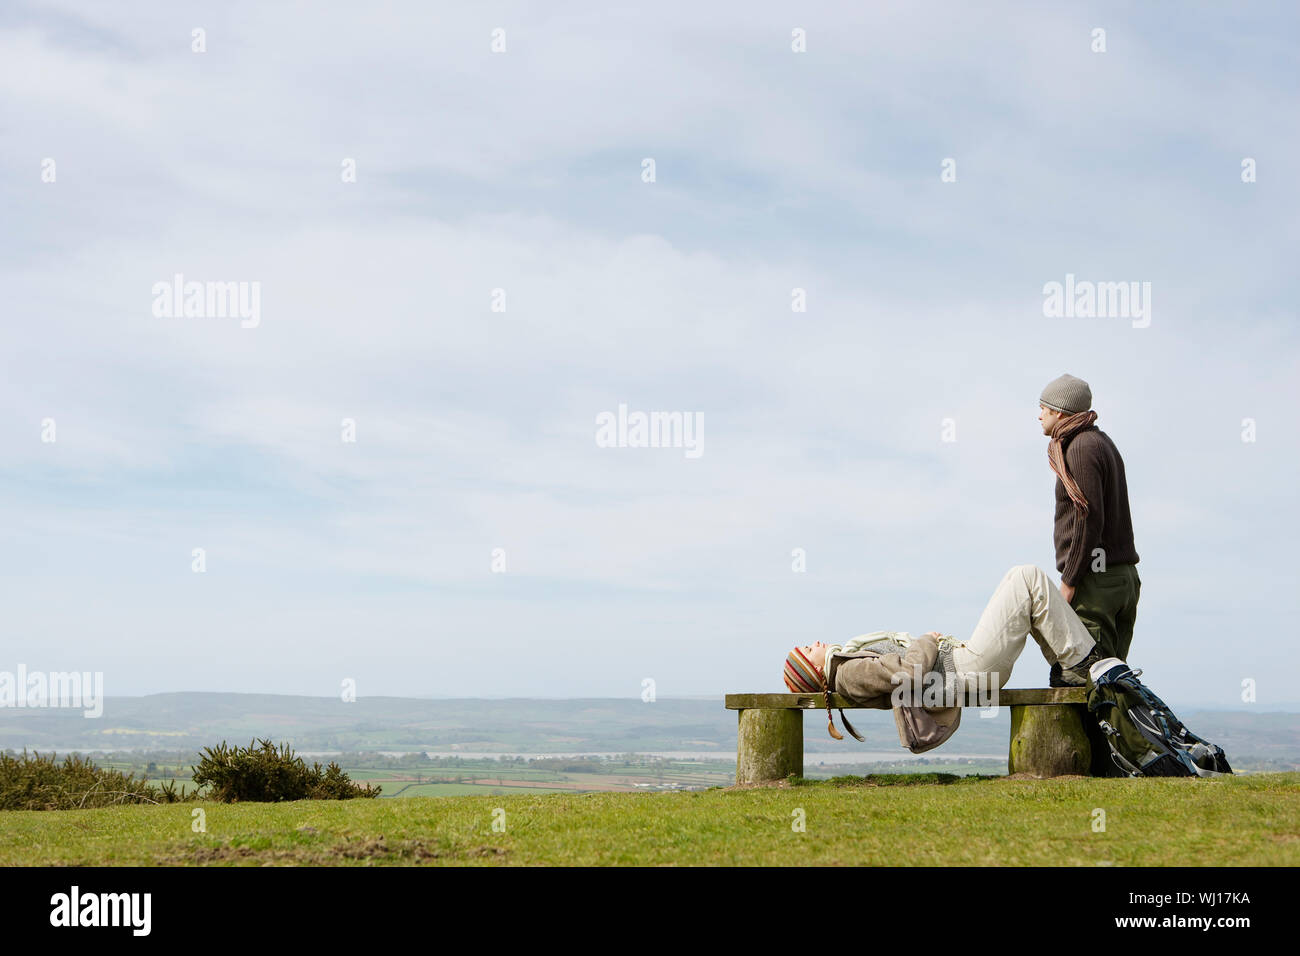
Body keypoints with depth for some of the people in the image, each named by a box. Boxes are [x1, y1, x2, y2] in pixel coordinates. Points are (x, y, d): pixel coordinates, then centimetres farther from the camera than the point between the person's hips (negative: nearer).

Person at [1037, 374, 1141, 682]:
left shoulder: (1081, 448, -10)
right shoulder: (1104, 442, 20)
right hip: (1124, 576, 10)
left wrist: (1069, 581, -16)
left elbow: (1089, 519, -18)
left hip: (1094, 579, -10)